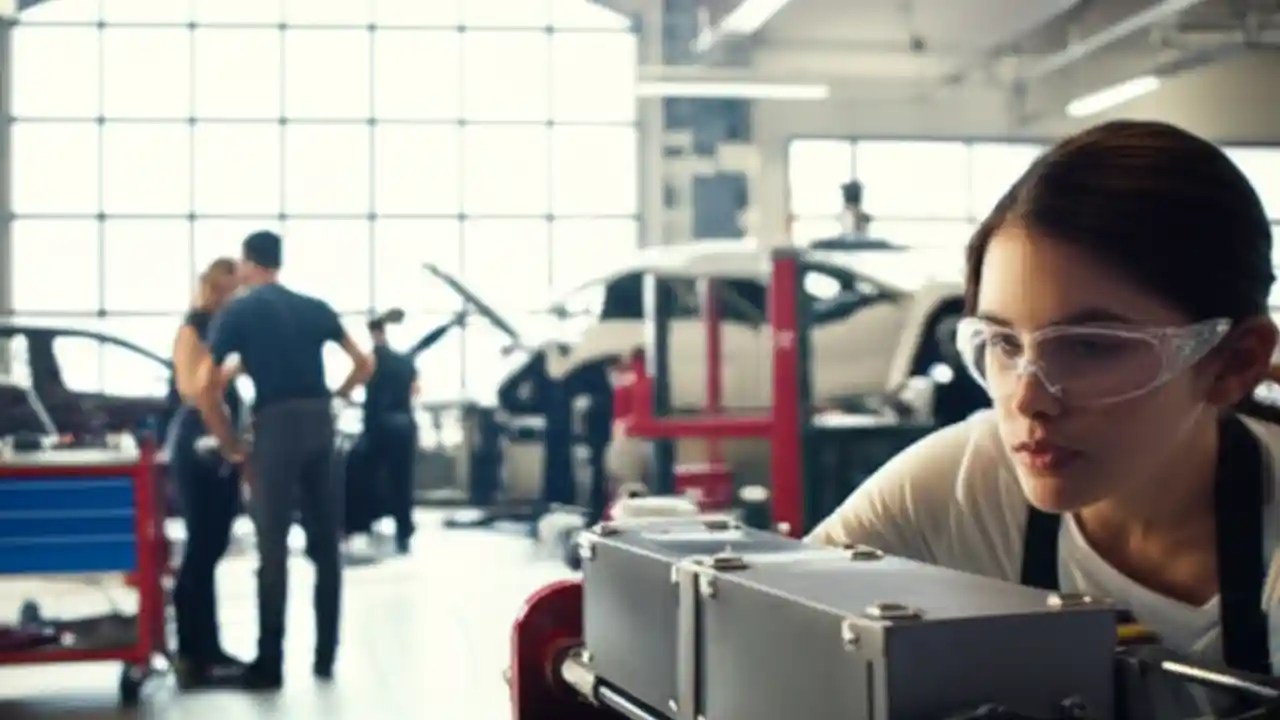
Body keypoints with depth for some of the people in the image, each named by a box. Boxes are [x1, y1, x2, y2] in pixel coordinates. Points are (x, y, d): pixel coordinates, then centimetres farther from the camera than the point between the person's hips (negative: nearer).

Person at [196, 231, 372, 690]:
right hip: (319, 423, 4)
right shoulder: (315, 309, 14)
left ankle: (270, 665, 1)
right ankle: (325, 657, 15)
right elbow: (363, 365, 16)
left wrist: (229, 443, 5)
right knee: (325, 546, 10)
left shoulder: (236, 314, 2)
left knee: (273, 549, -1)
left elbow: (205, 387, -4)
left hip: (276, 426, -4)